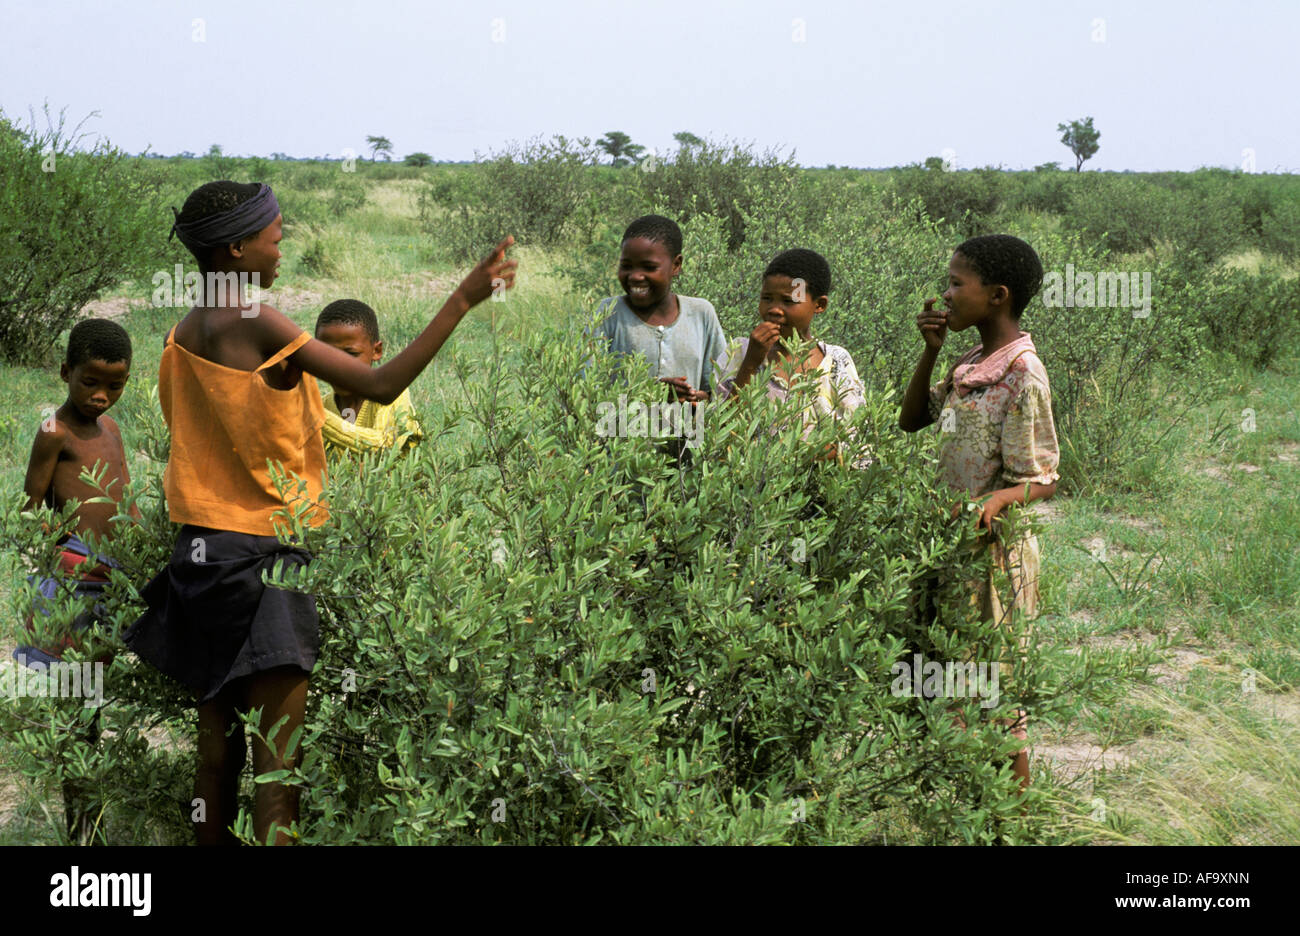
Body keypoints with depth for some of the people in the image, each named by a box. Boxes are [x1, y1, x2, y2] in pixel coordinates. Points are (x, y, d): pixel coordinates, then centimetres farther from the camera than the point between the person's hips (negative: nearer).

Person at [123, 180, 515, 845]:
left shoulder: (182, 335, 10)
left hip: (199, 551, 8)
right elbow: (381, 385, -18)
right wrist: (463, 301, -16)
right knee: (277, 759, -6)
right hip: (261, 557, -8)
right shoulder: (255, 323, -15)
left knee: (217, 746, 13)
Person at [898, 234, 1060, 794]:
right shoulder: (971, 364, 9)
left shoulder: (1022, 375, -16)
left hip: (993, 548, -8)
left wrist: (996, 501, -36)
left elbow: (1041, 481, -16)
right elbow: (911, 420, 17)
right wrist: (930, 352, 6)